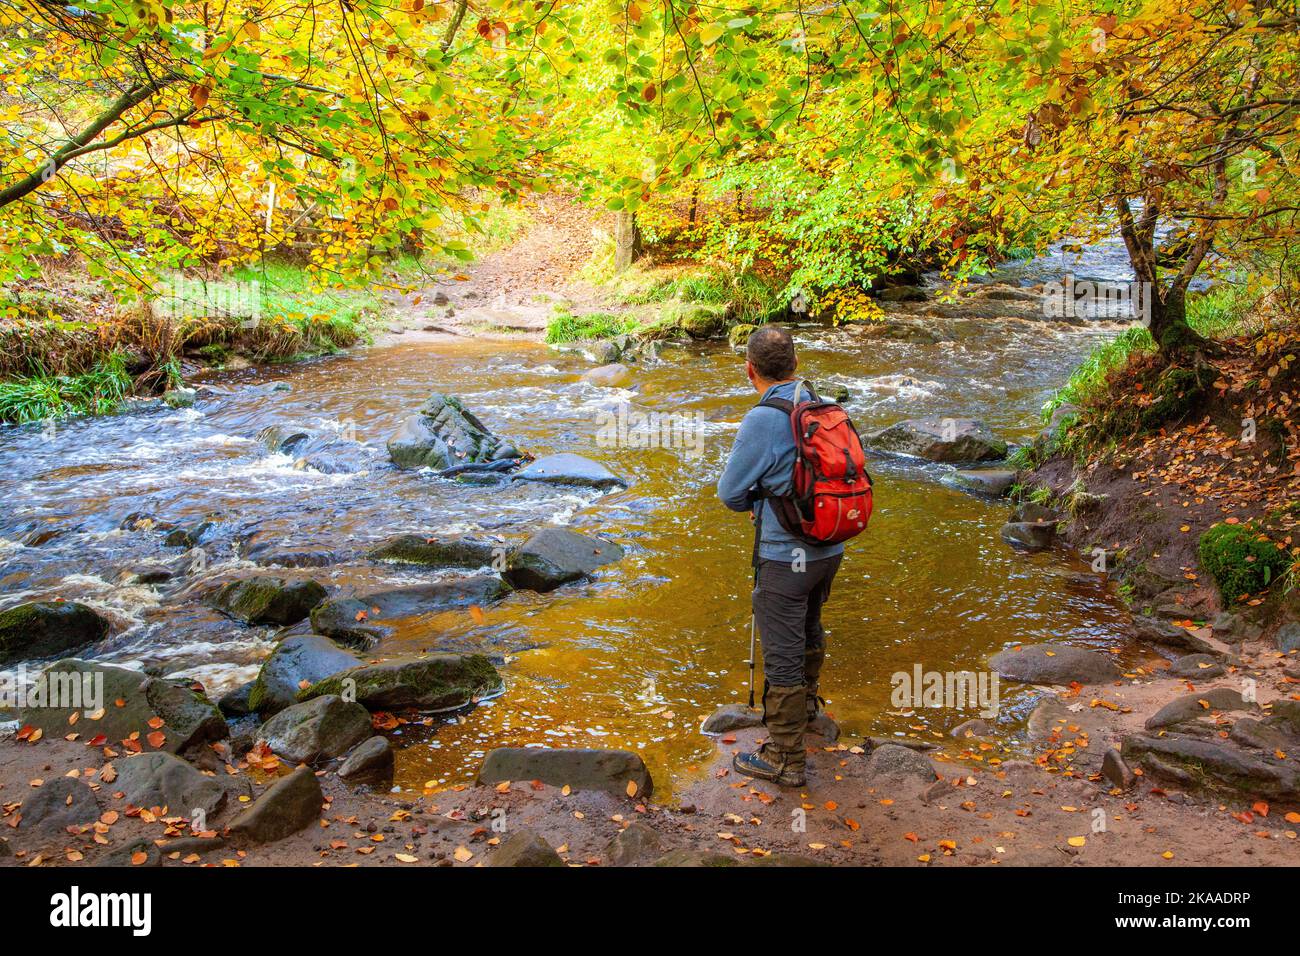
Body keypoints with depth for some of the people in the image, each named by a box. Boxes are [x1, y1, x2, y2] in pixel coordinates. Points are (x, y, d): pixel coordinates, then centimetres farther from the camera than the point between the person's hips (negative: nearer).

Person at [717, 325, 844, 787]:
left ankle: (785, 757, 12)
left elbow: (730, 493, -12)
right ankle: (806, 702, 51)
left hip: (785, 554, -8)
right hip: (830, 546, 8)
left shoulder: (763, 420, -21)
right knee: (809, 628, 28)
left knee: (782, 654, 3)